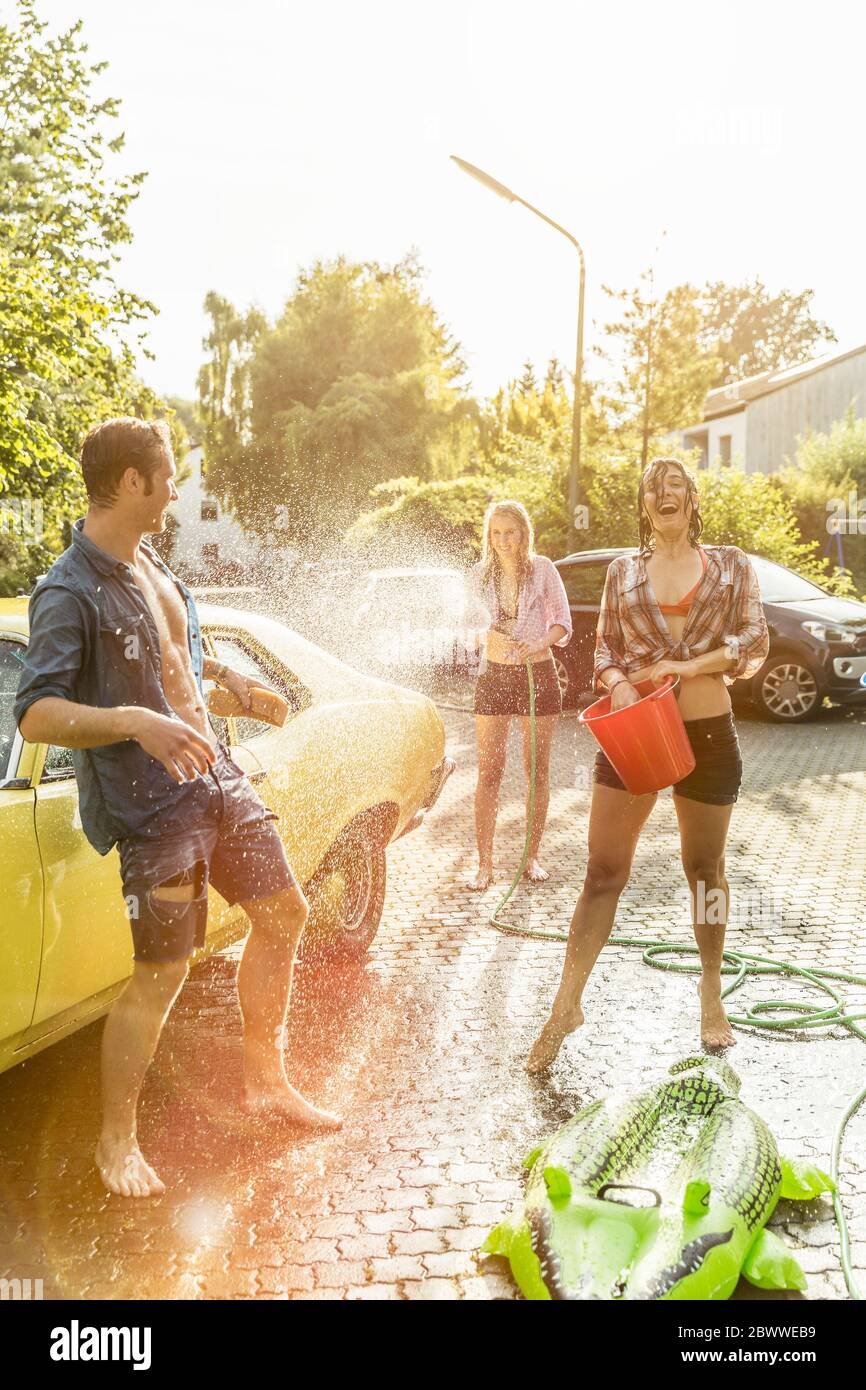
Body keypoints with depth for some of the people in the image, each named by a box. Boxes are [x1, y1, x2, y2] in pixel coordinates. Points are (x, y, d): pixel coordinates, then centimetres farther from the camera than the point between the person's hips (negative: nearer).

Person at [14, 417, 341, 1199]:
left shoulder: (149, 565, 10)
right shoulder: (70, 593, -18)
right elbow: (35, 715, -27)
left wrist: (218, 672, 19)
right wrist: (136, 722, -40)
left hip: (215, 775, 9)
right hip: (152, 806, -9)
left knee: (284, 913, 13)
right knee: (162, 975, -3)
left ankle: (265, 1080, 30)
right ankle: (116, 1142, 17)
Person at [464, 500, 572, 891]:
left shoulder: (542, 569, -2)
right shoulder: (479, 575, 4)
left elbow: (562, 621, -5)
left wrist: (541, 642, -24)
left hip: (538, 674, -1)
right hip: (494, 676, 1)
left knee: (537, 770, 6)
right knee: (488, 772, -3)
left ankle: (532, 857, 17)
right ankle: (484, 863, 2)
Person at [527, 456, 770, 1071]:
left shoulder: (730, 564, 5)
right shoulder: (623, 571, 9)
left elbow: (755, 643, -1)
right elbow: (604, 648, 9)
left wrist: (688, 665, -15)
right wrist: (617, 683, -13)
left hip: (708, 734, 0)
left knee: (705, 869, 13)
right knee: (603, 872, -2)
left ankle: (712, 993, 32)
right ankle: (567, 1005, 5)